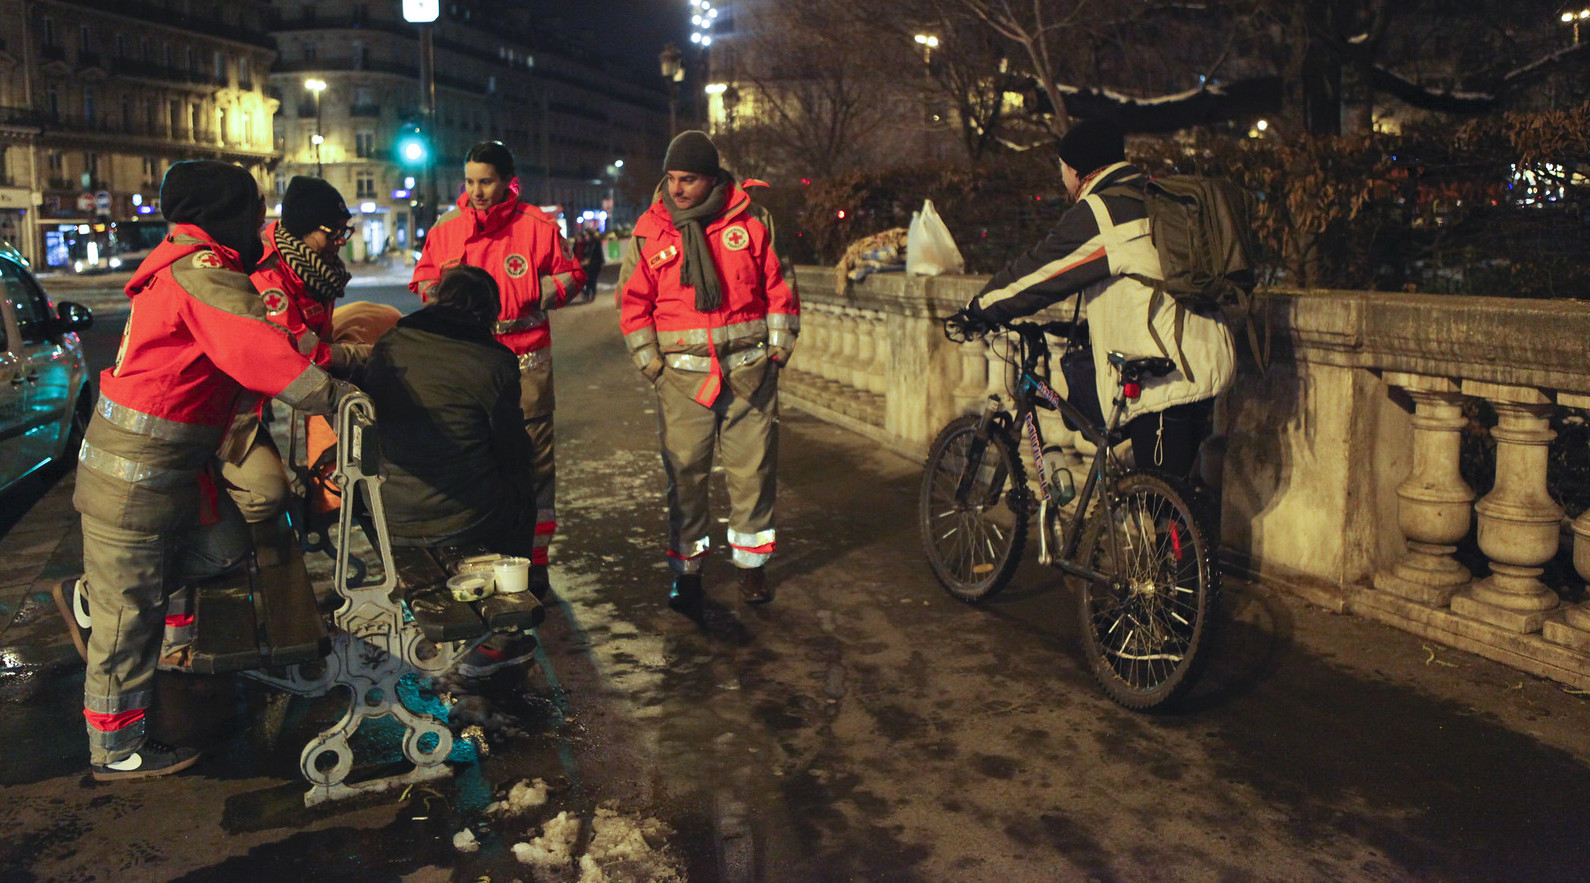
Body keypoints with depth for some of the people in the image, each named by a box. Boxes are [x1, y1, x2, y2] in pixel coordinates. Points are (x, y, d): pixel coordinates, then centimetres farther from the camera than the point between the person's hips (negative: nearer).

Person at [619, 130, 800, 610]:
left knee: (754, 470, 4)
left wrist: (777, 350, 4)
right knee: (685, 473, 1)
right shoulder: (650, 233, 5)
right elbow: (633, 304, 9)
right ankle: (687, 570, 14)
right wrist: (652, 365, 3)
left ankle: (752, 564, 19)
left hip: (748, 369, 0)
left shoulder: (748, 223, 3)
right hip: (683, 373, 0)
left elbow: (778, 287, 8)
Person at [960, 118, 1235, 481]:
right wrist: (1083, 328, 34)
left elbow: (1034, 272, -6)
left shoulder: (1097, 213, -12)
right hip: (1202, 366, 10)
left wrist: (977, 310, 8)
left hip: (1162, 378, -10)